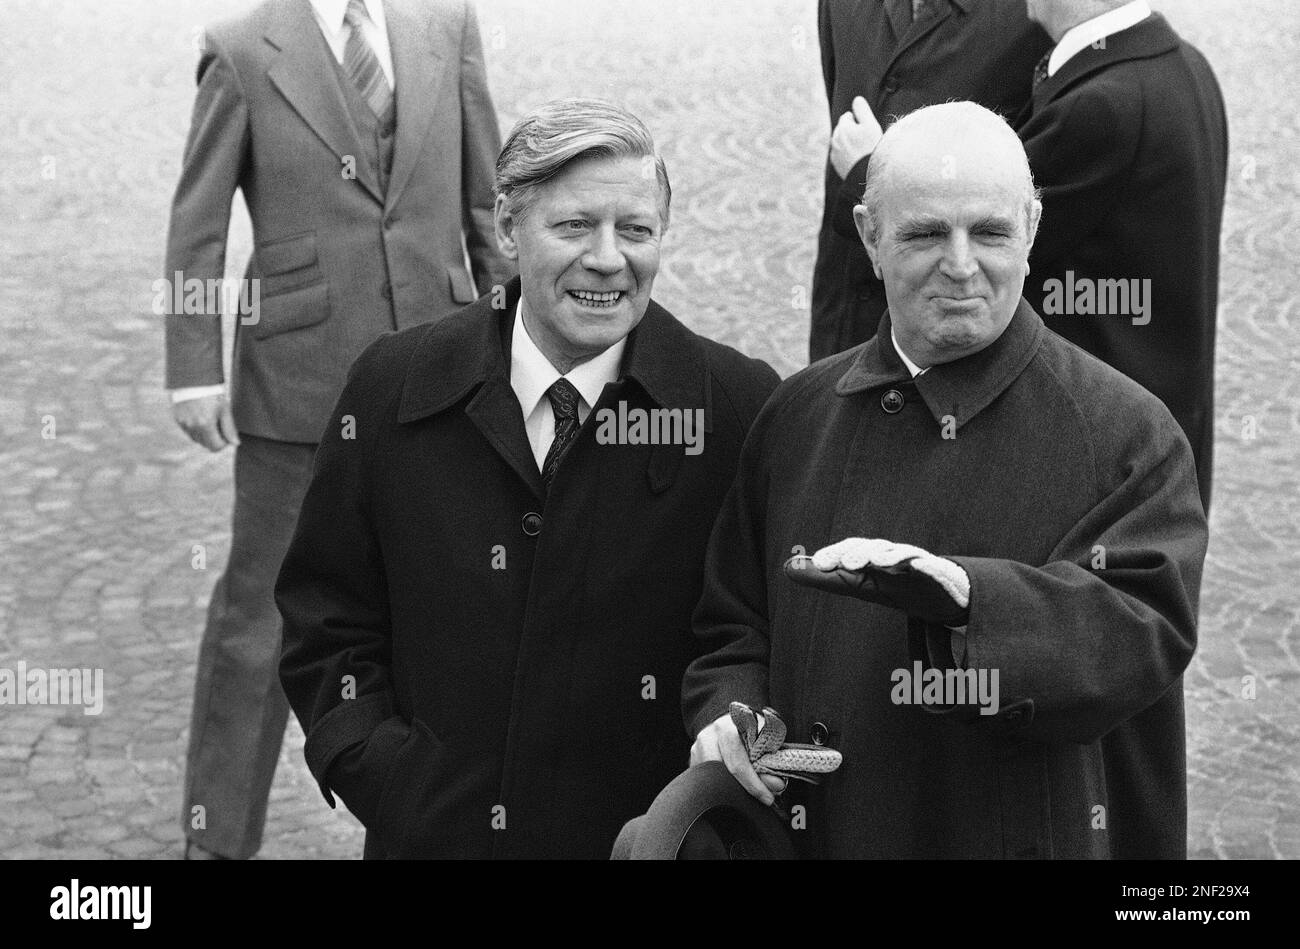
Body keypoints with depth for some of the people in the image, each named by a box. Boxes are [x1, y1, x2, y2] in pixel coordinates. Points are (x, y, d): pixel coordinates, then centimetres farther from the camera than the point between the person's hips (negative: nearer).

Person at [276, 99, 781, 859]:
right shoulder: (392, 390, -2)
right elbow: (325, 619, 4)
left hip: (653, 844, -1)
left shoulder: (744, 406, -8)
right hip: (432, 831, 1)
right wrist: (382, 773, -7)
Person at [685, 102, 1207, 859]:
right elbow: (731, 627, 11)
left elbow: (1147, 632, -20)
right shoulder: (798, 419, 4)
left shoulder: (1126, 432, -8)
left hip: (1035, 837, -3)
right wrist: (728, 712, -9)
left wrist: (967, 595, -34)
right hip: (820, 831, 3)